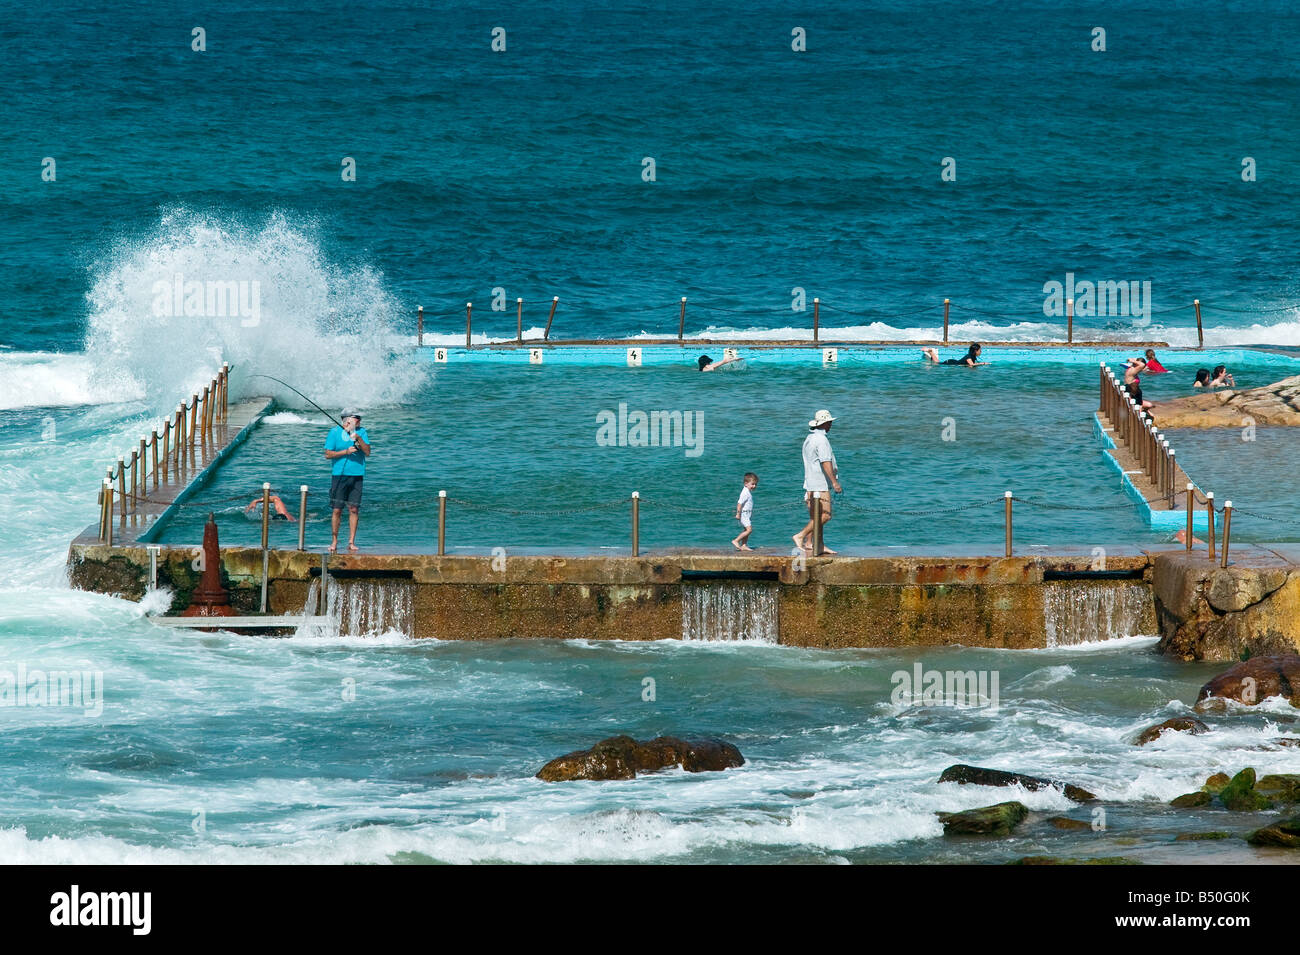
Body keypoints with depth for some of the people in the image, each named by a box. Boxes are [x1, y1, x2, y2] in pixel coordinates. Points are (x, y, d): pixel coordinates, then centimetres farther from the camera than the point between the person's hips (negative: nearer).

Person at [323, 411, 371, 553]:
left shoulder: (361, 432, 8)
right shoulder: (334, 432, 1)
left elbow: (367, 451, -1)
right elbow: (328, 455, -2)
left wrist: (358, 438, -14)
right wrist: (346, 452, -12)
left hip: (356, 476, 2)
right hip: (339, 475, -2)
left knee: (354, 509, 0)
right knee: (337, 510, -2)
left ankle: (351, 542, 5)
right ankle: (334, 542, 7)